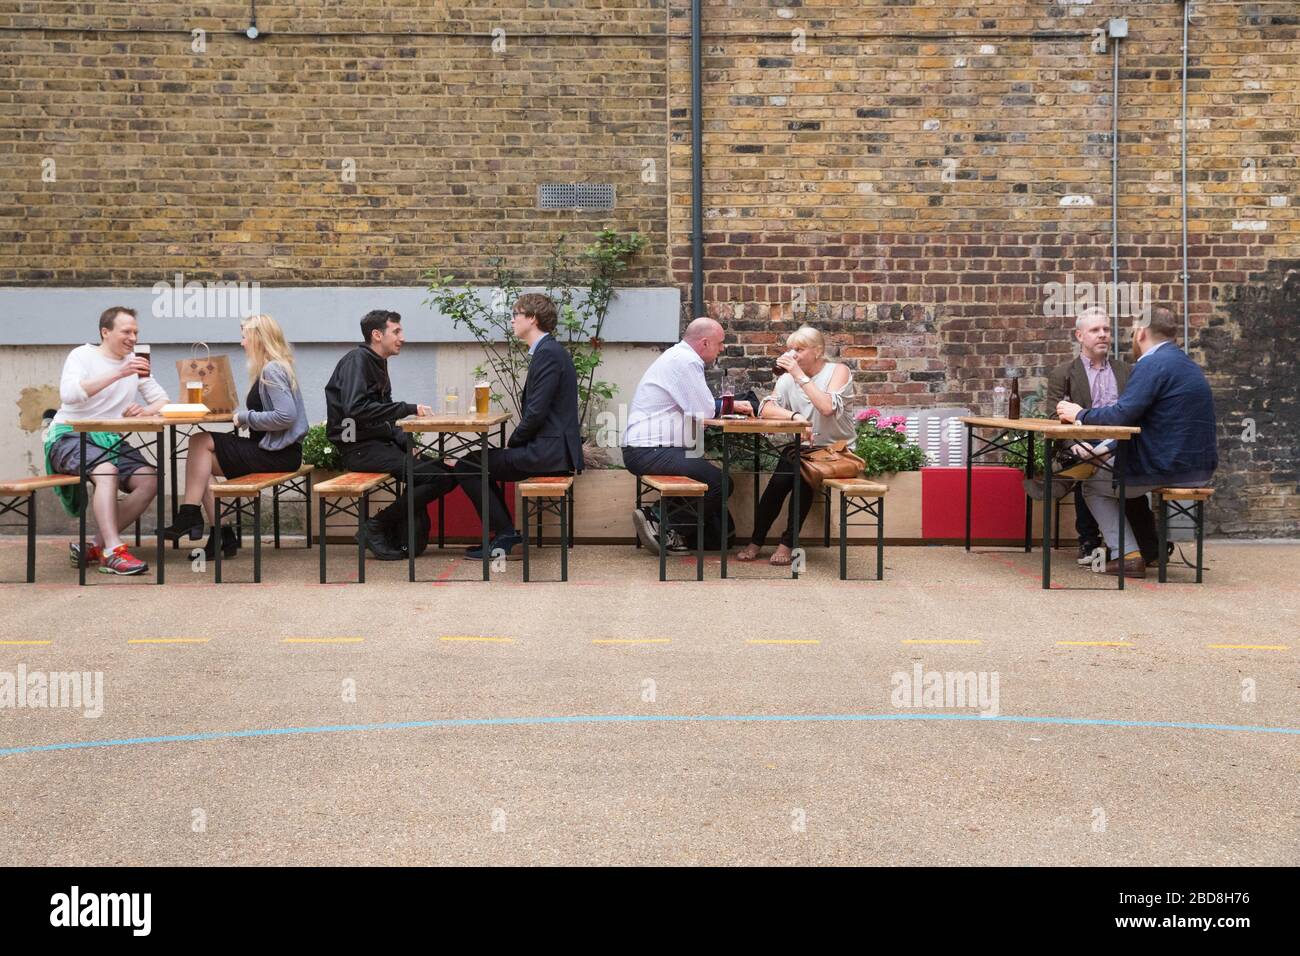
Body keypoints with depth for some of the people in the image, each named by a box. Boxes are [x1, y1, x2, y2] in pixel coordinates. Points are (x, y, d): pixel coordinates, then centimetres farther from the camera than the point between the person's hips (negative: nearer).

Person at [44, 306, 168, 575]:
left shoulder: (135, 363, 14)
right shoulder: (83, 355, -2)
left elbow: (163, 400, 10)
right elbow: (68, 394, -22)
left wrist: (146, 410, -16)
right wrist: (118, 374, -29)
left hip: (111, 440, 6)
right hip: (69, 437, -6)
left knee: (150, 480, -19)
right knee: (106, 470, -36)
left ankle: (95, 547, -15)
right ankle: (113, 552, -40)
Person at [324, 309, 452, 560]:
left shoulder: (377, 363, 19)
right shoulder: (357, 360, -9)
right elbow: (355, 409, -26)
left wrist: (405, 442, 3)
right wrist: (408, 409, -22)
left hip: (379, 443, 9)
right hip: (360, 448, -9)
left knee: (445, 474, 1)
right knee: (438, 477, -20)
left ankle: (402, 537, 6)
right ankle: (376, 528, -8)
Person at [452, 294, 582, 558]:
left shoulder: (548, 353, -15)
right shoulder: (548, 350, 16)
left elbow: (536, 413, -21)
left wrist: (513, 442, -6)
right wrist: (515, 443, 10)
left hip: (548, 452, -10)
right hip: (552, 448, 10)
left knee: (466, 467, -7)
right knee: (478, 462, 20)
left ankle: (506, 534, 0)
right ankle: (504, 535, 19)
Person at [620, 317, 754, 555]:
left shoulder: (680, 357, 18)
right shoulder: (685, 362, -15)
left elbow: (698, 404, 27)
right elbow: (704, 412, -15)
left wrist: (732, 405, 16)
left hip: (644, 450, 11)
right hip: (650, 452, -11)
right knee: (718, 483, -14)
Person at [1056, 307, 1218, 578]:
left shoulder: (1152, 364, -14)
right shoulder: (1185, 363, 17)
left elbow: (1122, 415, -22)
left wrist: (1080, 414, -6)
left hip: (1169, 469, -9)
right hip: (1200, 469, 9)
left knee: (1093, 485, 10)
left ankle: (1128, 555, 0)